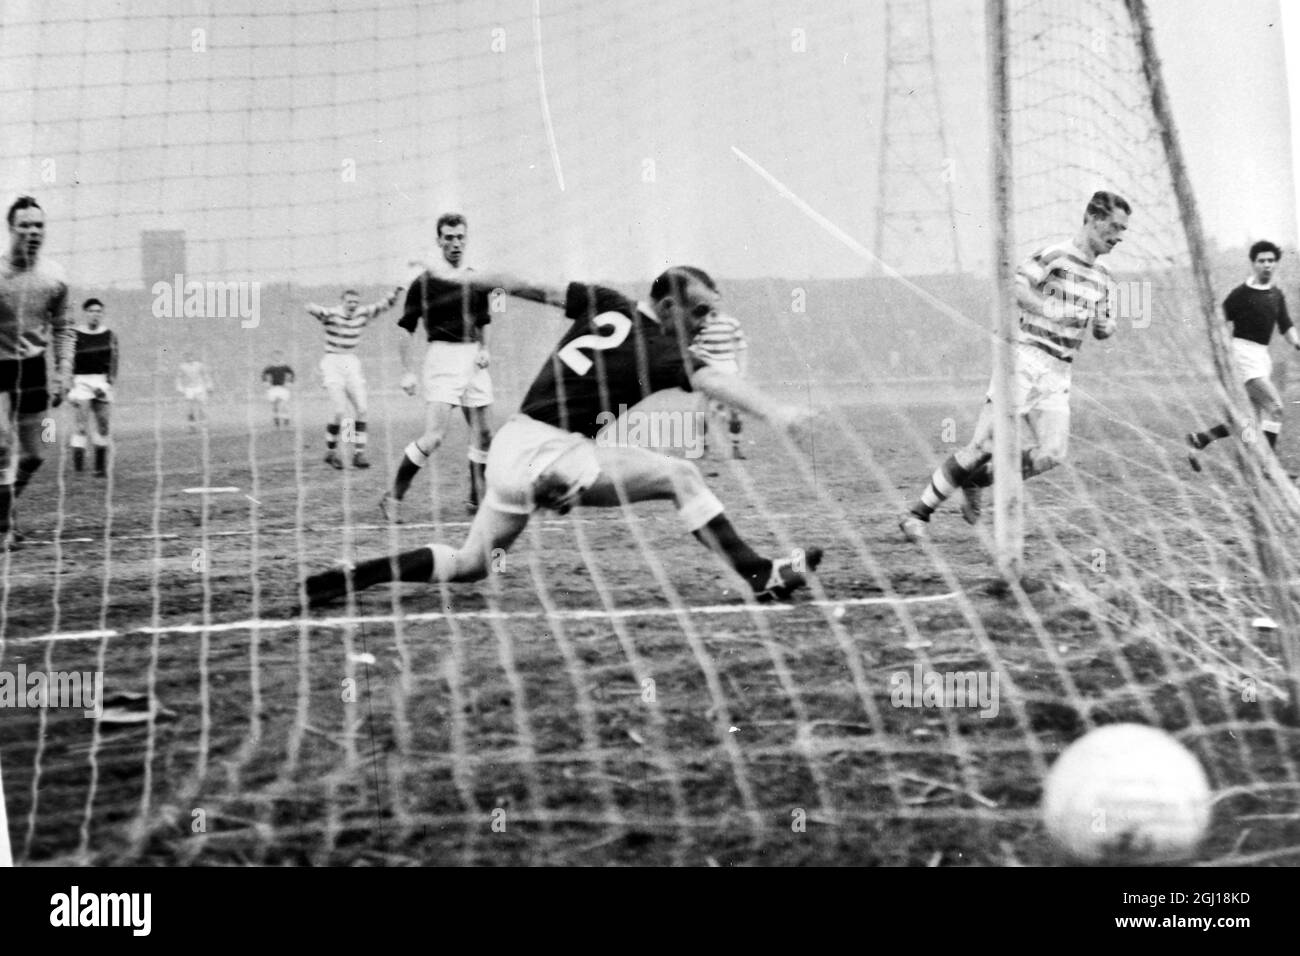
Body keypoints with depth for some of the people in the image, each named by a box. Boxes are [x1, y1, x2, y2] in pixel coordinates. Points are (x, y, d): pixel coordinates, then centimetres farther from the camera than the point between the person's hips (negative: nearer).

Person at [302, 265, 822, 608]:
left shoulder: (607, 305, 13)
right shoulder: (655, 348, -8)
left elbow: (533, 288, 19)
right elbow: (711, 380, -23)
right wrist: (774, 412, -36)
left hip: (511, 445, 8)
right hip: (551, 453, -8)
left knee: (470, 563, 17)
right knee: (680, 475, -8)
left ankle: (350, 576, 9)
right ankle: (760, 575, -12)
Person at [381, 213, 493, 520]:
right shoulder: (425, 282, -5)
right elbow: (406, 329, -3)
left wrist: (484, 350, 4)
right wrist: (407, 373, -8)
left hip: (472, 359, 6)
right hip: (442, 359, -6)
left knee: (483, 434, 8)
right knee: (434, 437, -15)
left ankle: (477, 499, 22)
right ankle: (393, 497, -6)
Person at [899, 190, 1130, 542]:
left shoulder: (1101, 276, 16)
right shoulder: (1056, 256, -8)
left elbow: (1101, 329, 28)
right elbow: (1014, 285, -21)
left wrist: (1107, 325, 5)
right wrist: (1049, 310, -32)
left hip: (1058, 373, 7)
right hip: (1026, 357, -7)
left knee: (1052, 454, -12)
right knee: (984, 446, -11)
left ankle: (977, 480, 11)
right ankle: (918, 512, -1)